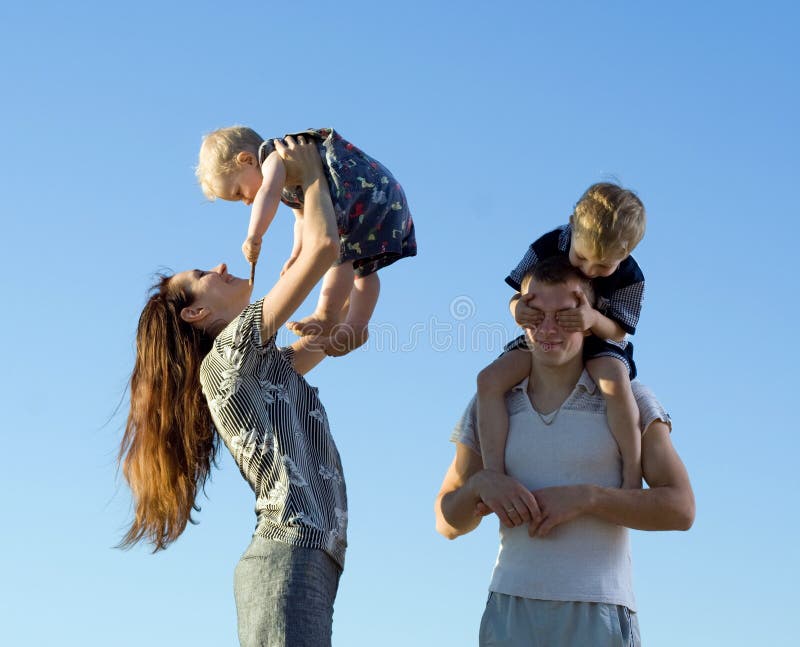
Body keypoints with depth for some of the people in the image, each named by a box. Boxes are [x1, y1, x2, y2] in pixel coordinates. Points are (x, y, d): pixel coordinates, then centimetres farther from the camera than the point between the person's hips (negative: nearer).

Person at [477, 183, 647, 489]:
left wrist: (594, 319, -40)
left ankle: (632, 475, -26)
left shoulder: (630, 278, -19)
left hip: (601, 342, -3)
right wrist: (518, 308, -33)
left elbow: (618, 332, -16)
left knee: (614, 382, -38)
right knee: (490, 379, -20)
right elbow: (518, 295, -7)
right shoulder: (548, 246, -17)